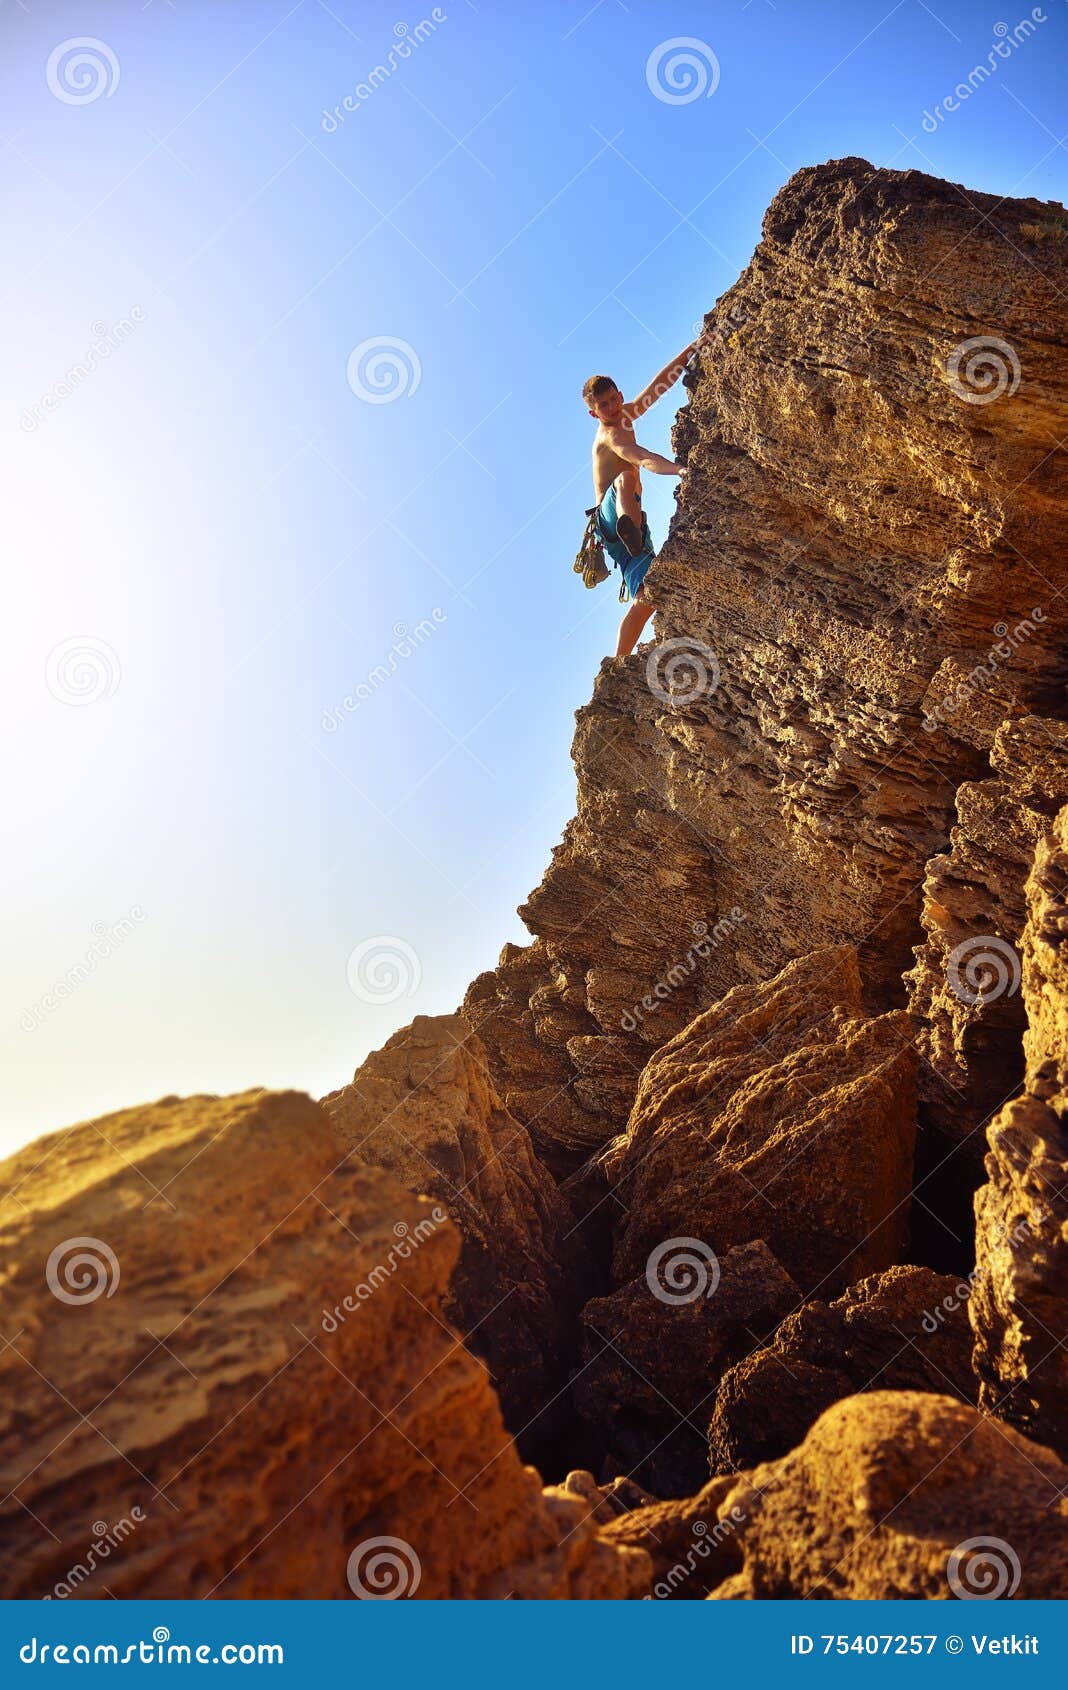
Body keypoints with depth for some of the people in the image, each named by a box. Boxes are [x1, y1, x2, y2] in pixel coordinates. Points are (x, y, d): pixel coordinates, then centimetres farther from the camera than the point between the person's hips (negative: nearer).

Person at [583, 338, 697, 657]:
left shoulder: (625, 416, 19)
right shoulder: (611, 435, -9)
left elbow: (660, 383, 21)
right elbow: (646, 460, -28)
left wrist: (691, 349, 12)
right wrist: (679, 468, -45)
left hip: (622, 522, 8)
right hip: (611, 516, -8)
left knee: (646, 597, -8)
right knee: (626, 477, -39)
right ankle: (629, 527, -69)